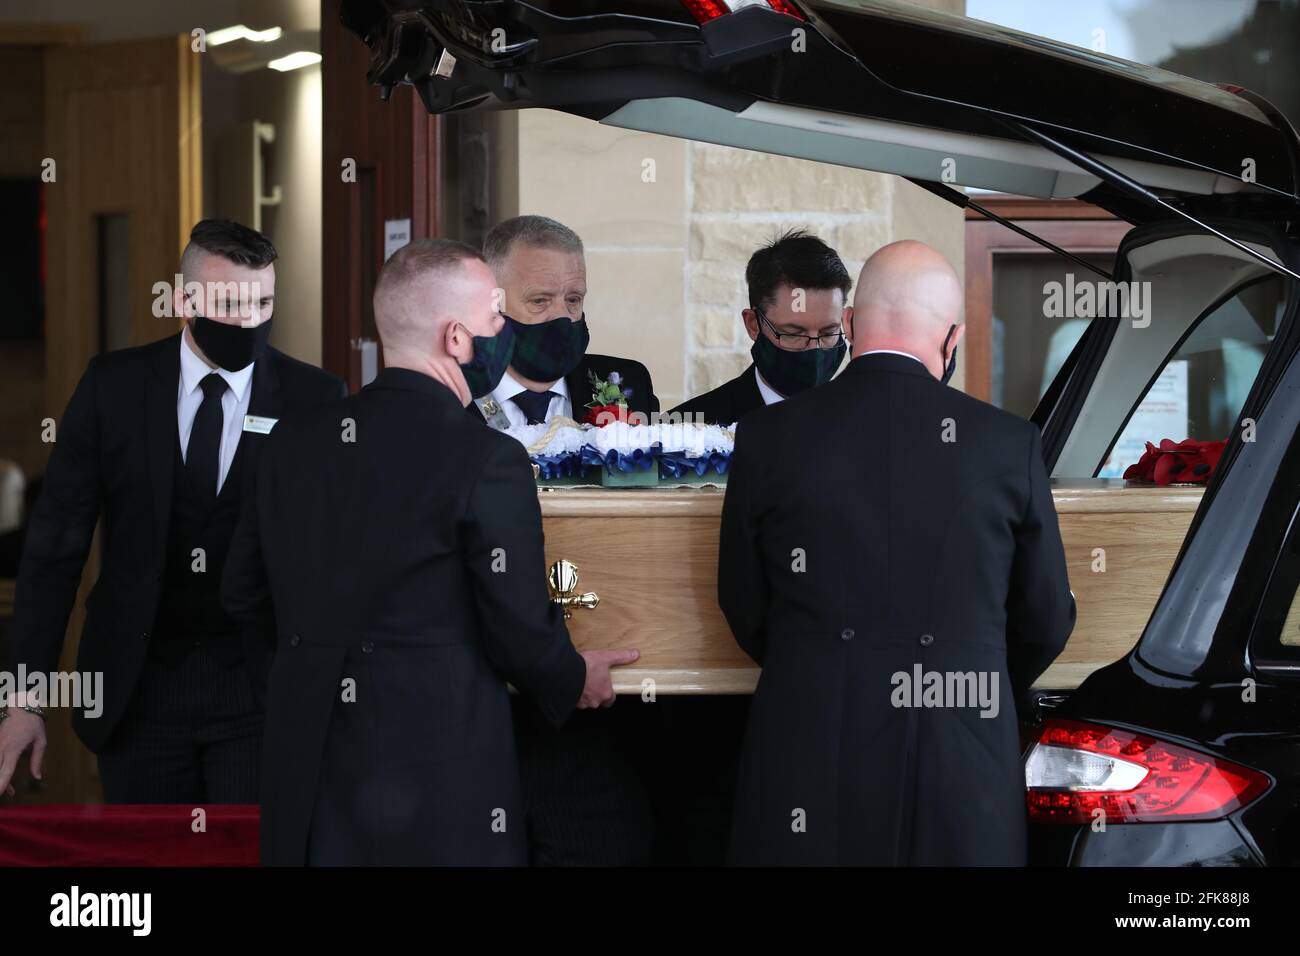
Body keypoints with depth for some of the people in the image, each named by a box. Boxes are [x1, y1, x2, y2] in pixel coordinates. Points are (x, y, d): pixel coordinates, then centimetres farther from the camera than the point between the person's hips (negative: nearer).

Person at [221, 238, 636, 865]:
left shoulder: (293, 442, 3)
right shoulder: (487, 460, -14)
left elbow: (243, 595, 11)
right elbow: (522, 632, -11)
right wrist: (574, 681, 10)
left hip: (305, 781, 6)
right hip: (440, 788, -6)